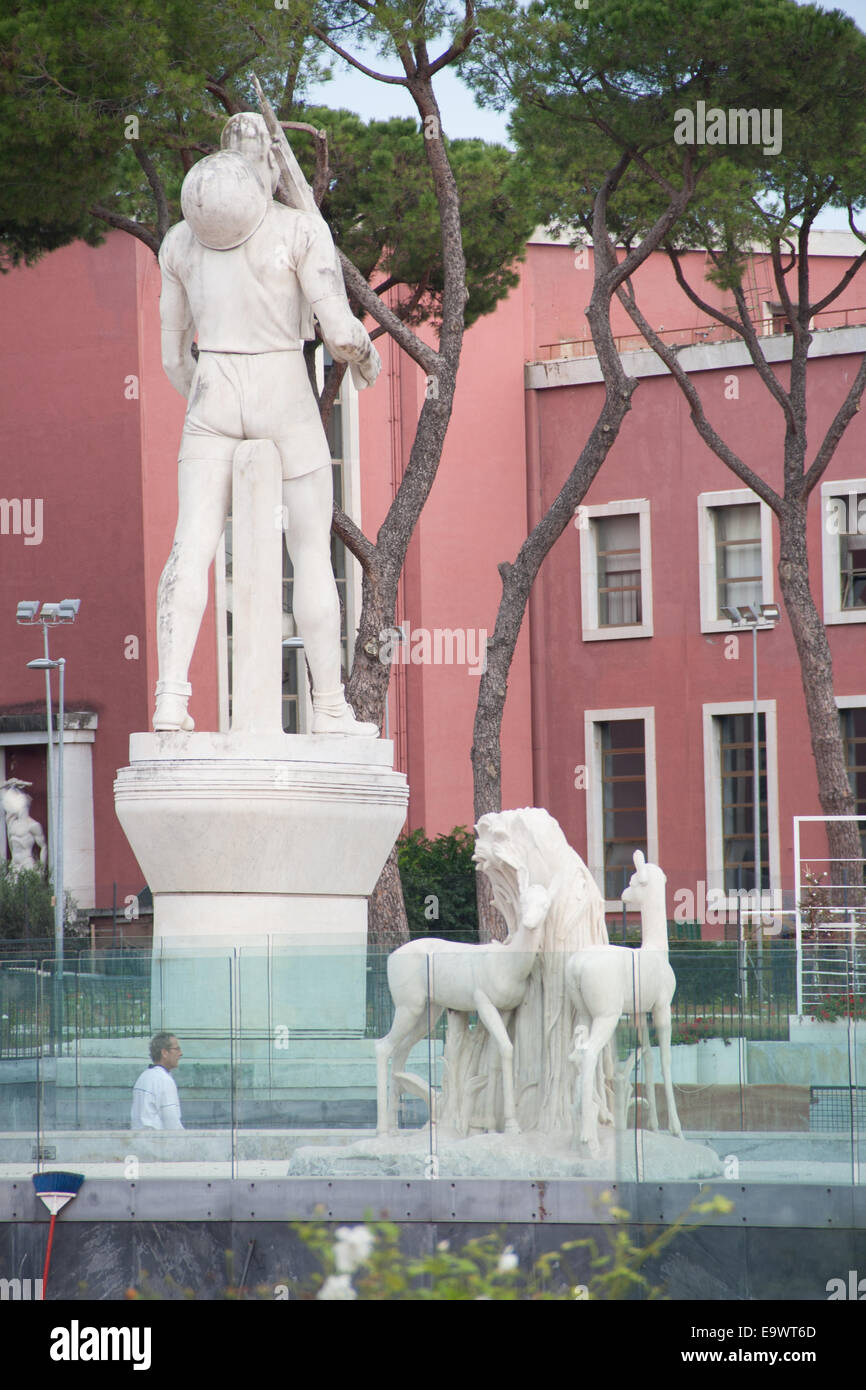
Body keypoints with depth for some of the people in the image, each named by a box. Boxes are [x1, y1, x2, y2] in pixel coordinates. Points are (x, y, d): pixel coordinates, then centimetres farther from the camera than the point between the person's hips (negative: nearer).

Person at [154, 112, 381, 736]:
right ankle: (330, 708, 6)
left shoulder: (181, 240, 7)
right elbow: (341, 331, -12)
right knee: (313, 555, 7)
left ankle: (172, 698, -22)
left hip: (212, 401, 2)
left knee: (191, 551, -6)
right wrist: (367, 356, 12)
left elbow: (173, 354, 14)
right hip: (286, 403, -2)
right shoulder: (301, 228, -6)